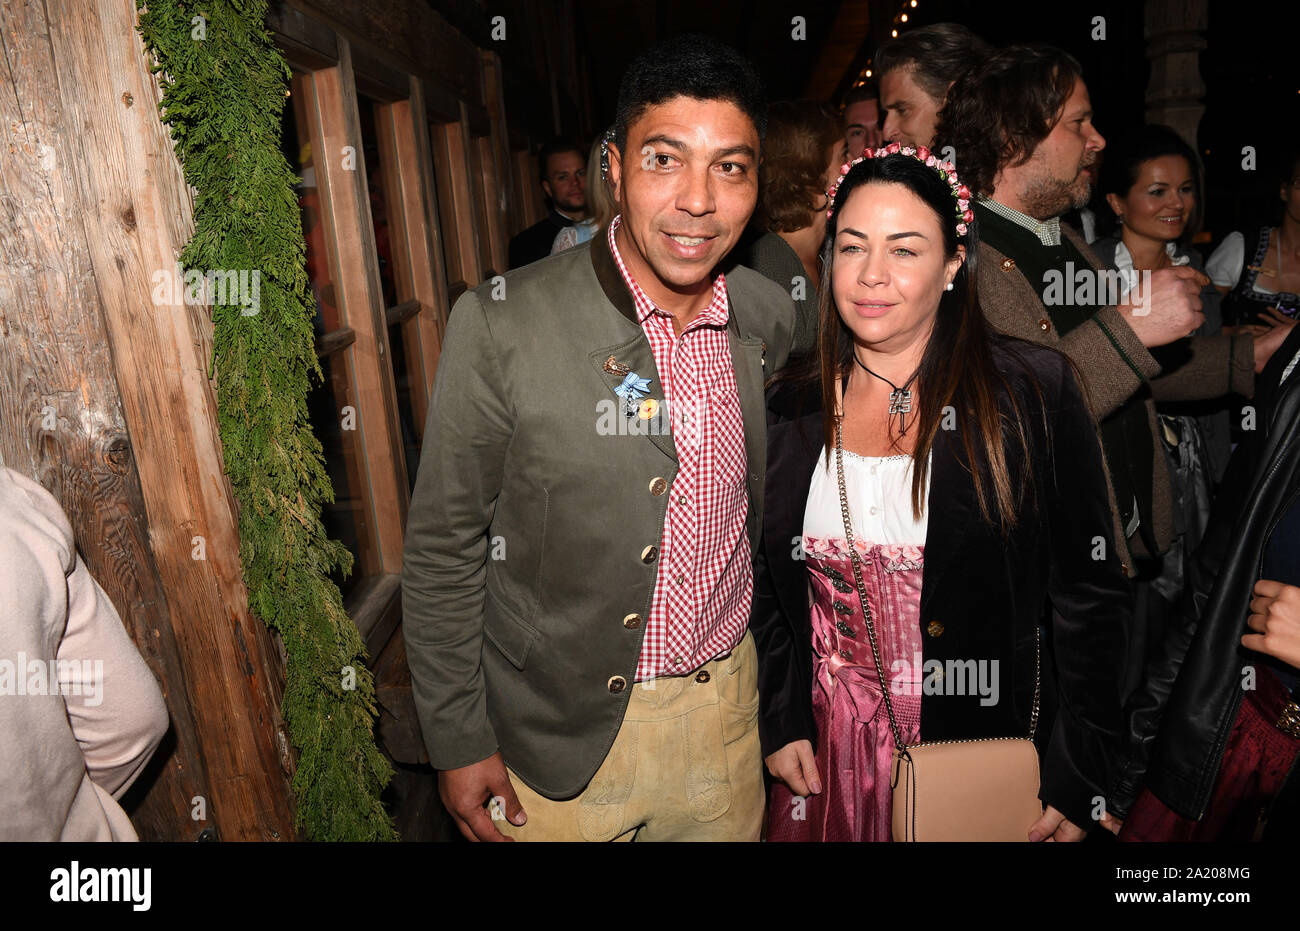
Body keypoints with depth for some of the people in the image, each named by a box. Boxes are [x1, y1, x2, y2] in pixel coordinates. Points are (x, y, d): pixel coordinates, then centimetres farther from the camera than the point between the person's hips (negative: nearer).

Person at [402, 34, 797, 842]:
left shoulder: (771, 320, -5)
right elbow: (443, 551, -11)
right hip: (558, 737, -3)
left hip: (725, 714, 4)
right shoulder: (501, 327, -19)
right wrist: (458, 741, -7)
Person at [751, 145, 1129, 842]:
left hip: (983, 758, -2)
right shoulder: (787, 409, -2)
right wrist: (780, 724, -1)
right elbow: (759, 585, 6)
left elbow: (1091, 597, -7)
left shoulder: (1036, 392, -10)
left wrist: (1078, 781, -9)